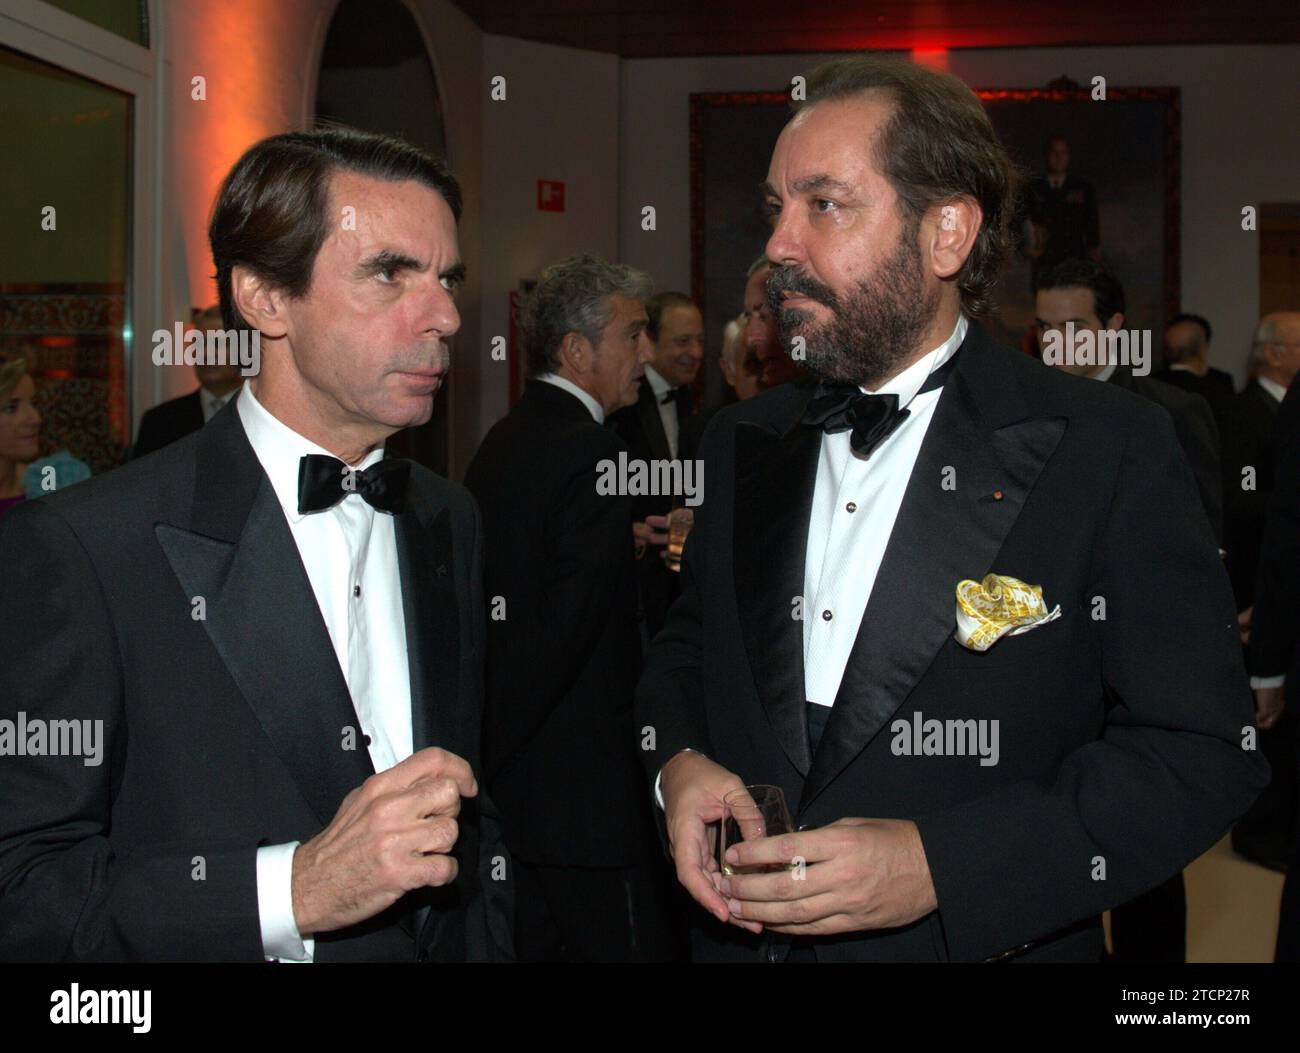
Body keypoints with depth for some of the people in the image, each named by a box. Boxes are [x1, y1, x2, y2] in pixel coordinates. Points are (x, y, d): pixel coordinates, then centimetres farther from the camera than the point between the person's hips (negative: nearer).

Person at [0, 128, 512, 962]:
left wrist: (491, 942, -5)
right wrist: (294, 889, -30)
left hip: (444, 945, 6)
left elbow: (474, 807, 5)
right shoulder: (83, 546, -20)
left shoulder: (451, 523, 0)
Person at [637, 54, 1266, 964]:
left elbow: (1199, 752, -15)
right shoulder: (746, 443, 2)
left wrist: (938, 864, -25)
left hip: (981, 941, -4)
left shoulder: (1109, 452, -13)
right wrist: (677, 763, -9)